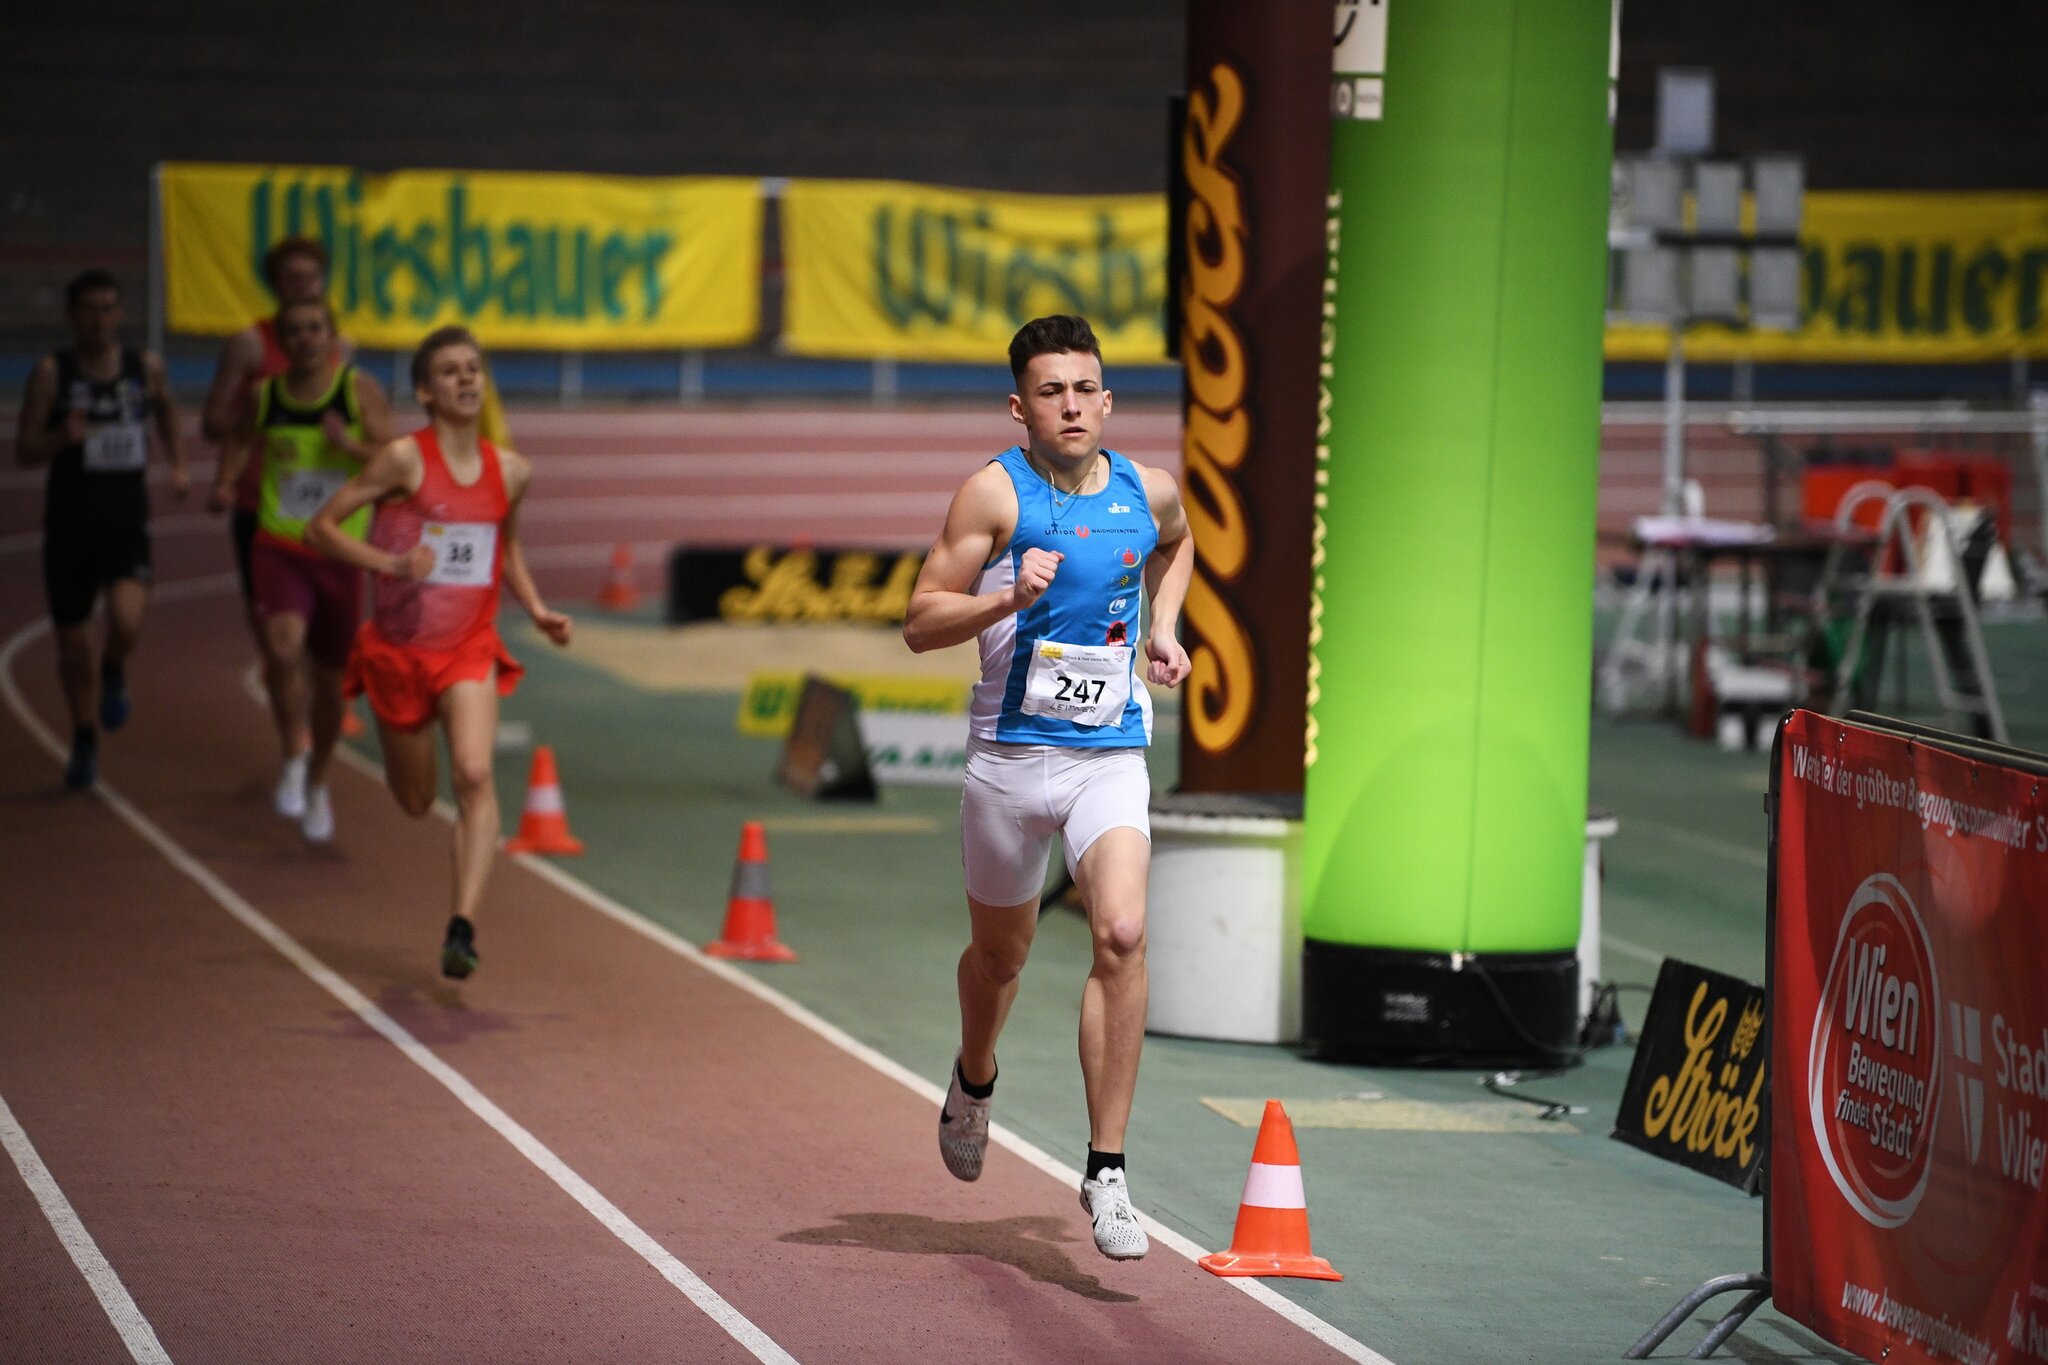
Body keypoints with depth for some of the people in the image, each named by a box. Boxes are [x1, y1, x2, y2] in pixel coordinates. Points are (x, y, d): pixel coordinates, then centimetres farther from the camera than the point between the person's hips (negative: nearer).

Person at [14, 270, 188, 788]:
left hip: (127, 521, 0)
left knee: (127, 619, -25)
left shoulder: (145, 368, 1)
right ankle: (84, 741, 31)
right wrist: (62, 437, -26)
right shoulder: (51, 372, -6)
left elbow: (165, 410, 24)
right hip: (68, 525, 0)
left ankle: (114, 672, 11)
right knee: (72, 643, 8)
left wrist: (178, 464, 12)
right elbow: (25, 449, -7)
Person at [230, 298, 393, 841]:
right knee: (284, 647, -28)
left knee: (329, 677, 12)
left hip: (340, 553, 0)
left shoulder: (361, 391, -2)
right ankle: (294, 758, -9)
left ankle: (317, 783, 34)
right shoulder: (263, 396, 2)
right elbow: (237, 444, 20)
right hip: (279, 547, 0)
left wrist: (353, 445, -23)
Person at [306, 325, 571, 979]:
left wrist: (537, 611, 7)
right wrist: (391, 563, -23)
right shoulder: (405, 459, -12)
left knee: (474, 775, -23)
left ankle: (463, 926, -25)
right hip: (398, 649, -1)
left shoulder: (510, 471, 1)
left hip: (470, 650, 1)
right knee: (415, 802, 13)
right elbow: (321, 527, -10)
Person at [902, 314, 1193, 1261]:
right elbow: (919, 623, -7)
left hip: (1111, 756, 1)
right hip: (1010, 755, -1)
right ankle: (974, 1082, 51)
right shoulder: (996, 494, -8)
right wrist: (1009, 598, -23)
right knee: (999, 953, 16)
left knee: (1123, 936, -20)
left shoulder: (1149, 492, 3)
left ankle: (1107, 1171, -15)